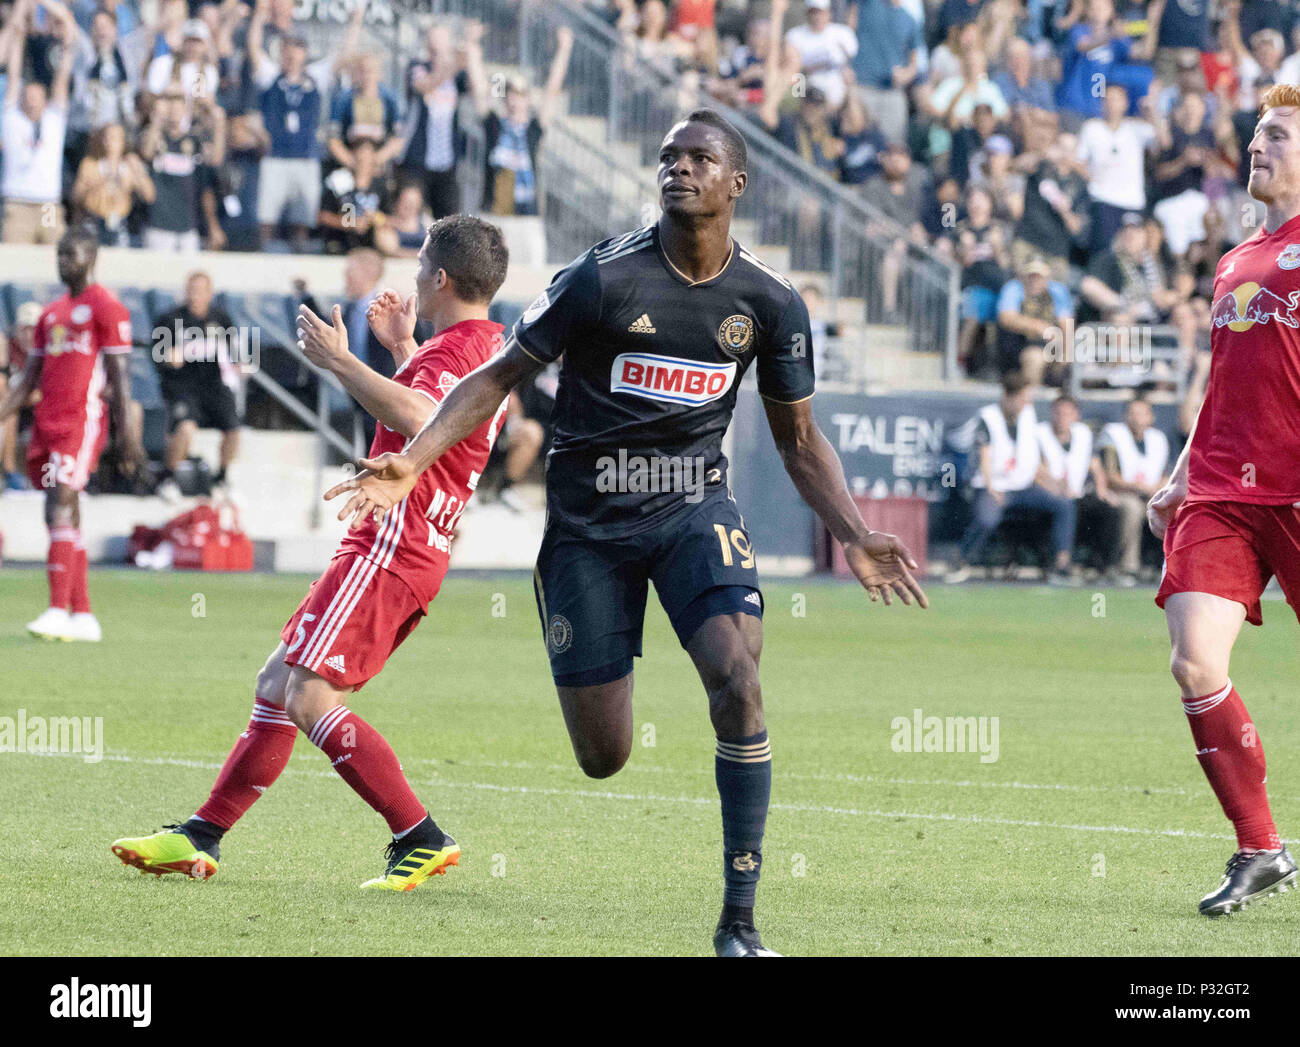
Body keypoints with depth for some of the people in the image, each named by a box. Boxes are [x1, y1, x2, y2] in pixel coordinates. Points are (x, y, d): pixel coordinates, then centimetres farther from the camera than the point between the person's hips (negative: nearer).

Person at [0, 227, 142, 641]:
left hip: (81, 421, -8)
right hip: (47, 422, 8)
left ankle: (59, 611, -21)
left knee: (61, 510, -17)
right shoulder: (51, 314, 20)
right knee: (61, 517, 6)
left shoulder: (106, 308, -3)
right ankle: (83, 617, 9)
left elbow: (119, 378, -7)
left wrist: (127, 434, -12)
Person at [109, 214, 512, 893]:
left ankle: (422, 839, -18)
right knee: (277, 683, 14)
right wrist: (401, 348, 36)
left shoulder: (458, 347, -13)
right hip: (418, 550, 11)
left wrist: (338, 360, -26)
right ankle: (201, 838, 19)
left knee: (310, 698, -17)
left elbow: (415, 418, -34)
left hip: (390, 545, -11)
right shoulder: (487, 345, 20)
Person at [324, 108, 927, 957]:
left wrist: (855, 536, -2)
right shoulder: (605, 279, -11)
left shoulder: (771, 302, -1)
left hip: (695, 508, 1)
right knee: (603, 760, -4)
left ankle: (740, 920, -16)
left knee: (736, 680, -24)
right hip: (589, 522, -1)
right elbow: (500, 378, -4)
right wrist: (408, 463, -16)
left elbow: (799, 439, 11)